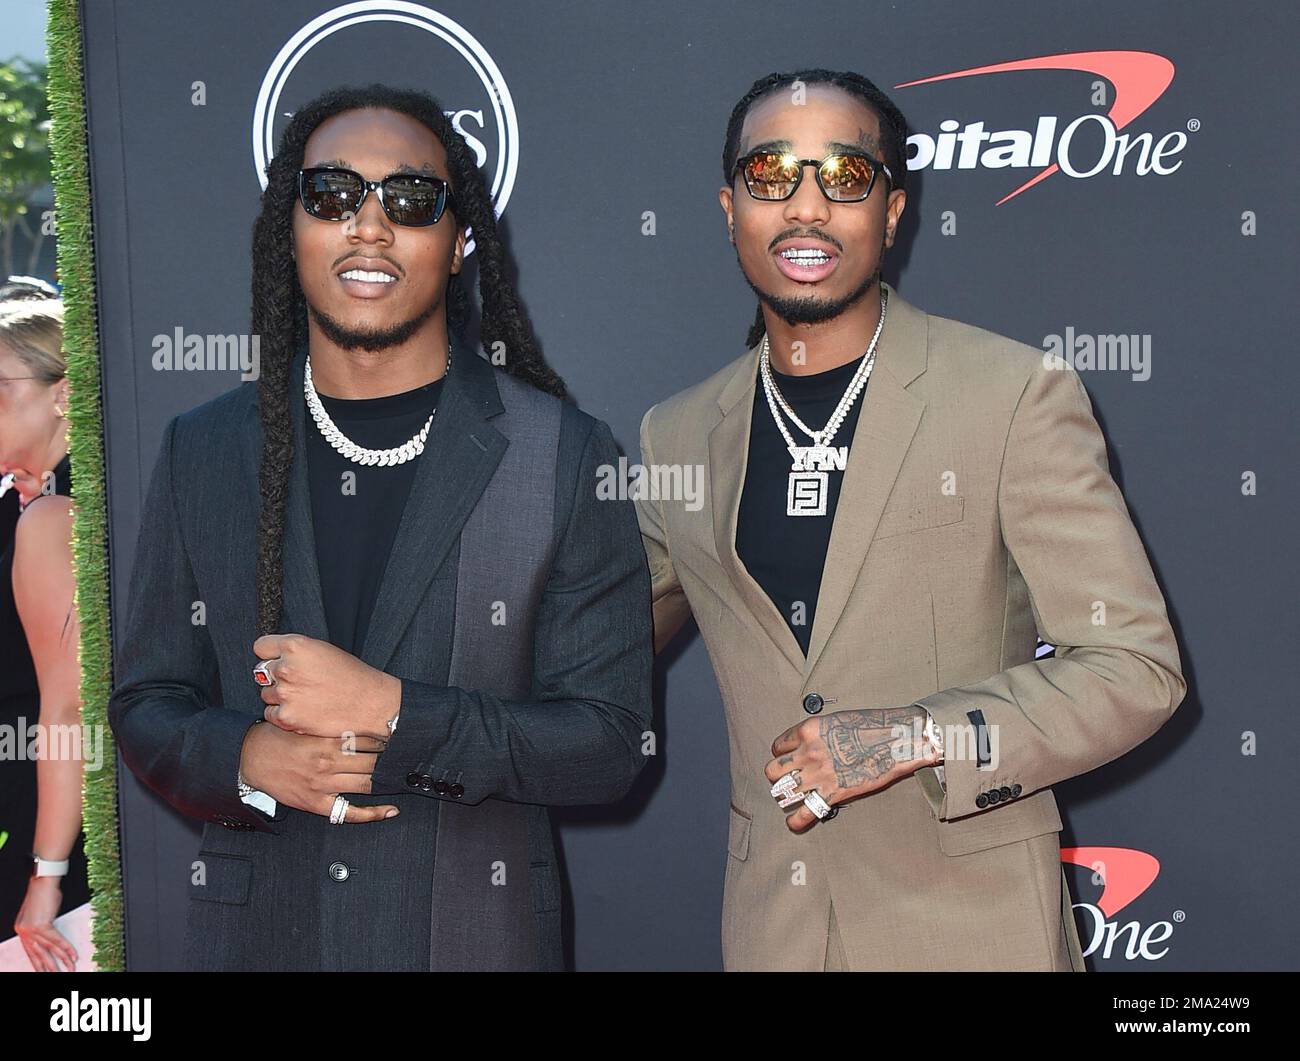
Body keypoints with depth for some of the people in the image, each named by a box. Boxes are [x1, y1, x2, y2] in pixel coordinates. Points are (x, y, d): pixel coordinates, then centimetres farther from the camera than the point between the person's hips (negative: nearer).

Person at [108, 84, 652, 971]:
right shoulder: (203, 450, 2)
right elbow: (145, 706, 6)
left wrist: (393, 714, -20)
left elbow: (610, 740, -8)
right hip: (257, 930, 2)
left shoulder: (566, 456, -7)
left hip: (474, 931, -2)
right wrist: (249, 759, -14)